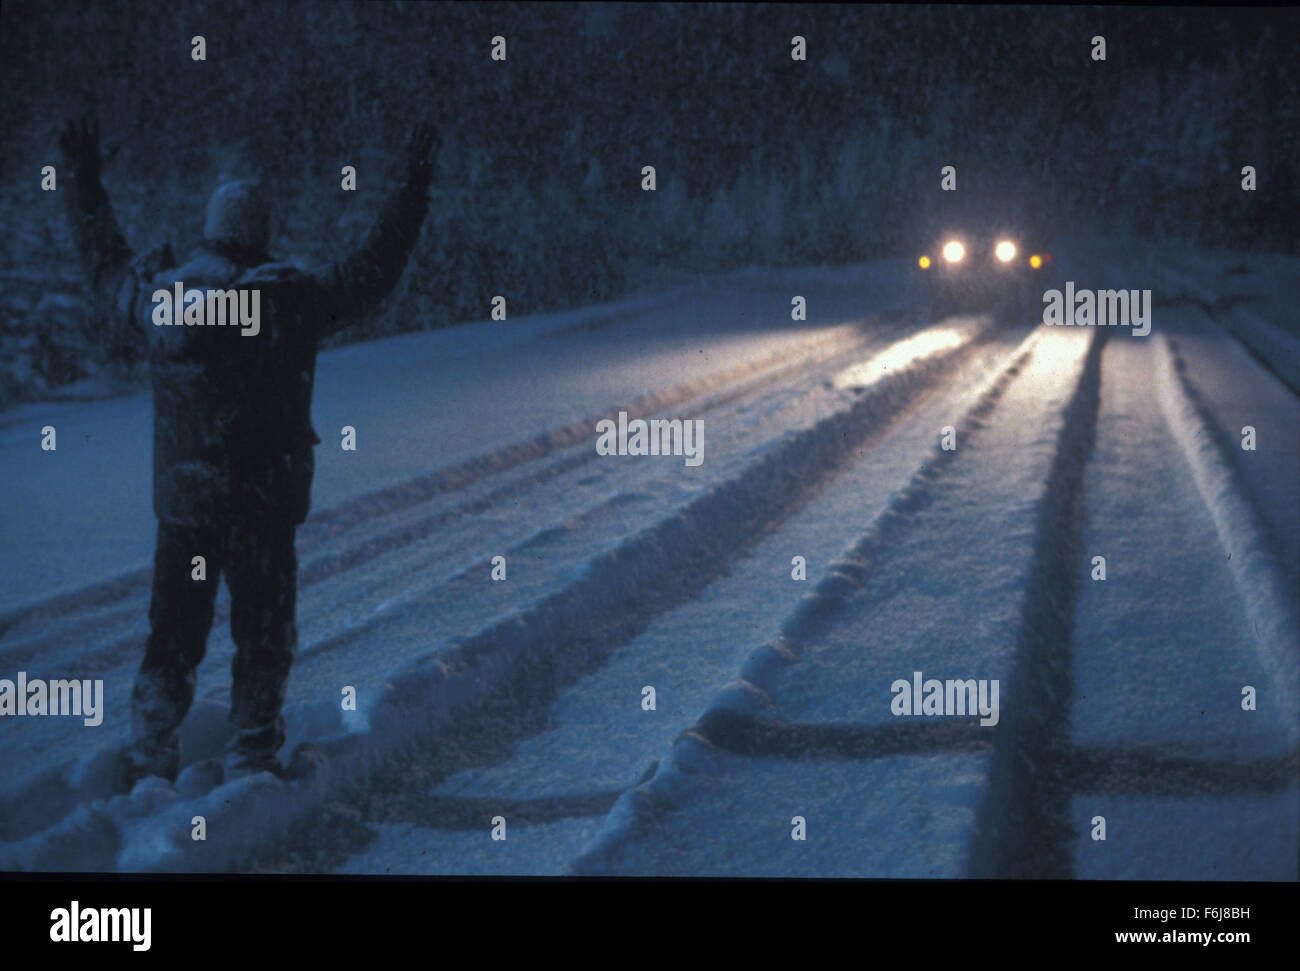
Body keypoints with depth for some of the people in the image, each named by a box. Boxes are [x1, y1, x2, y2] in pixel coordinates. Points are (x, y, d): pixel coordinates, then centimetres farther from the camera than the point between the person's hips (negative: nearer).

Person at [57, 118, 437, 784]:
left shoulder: (159, 297, 0)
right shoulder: (290, 300, -11)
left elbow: (106, 270, 20)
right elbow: (376, 268, -4)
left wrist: (84, 182, 31)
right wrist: (412, 183, 5)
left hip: (181, 498, 3)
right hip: (262, 503, -3)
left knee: (172, 635, 14)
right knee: (263, 635, 8)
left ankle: (148, 761, 16)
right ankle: (250, 766, 10)